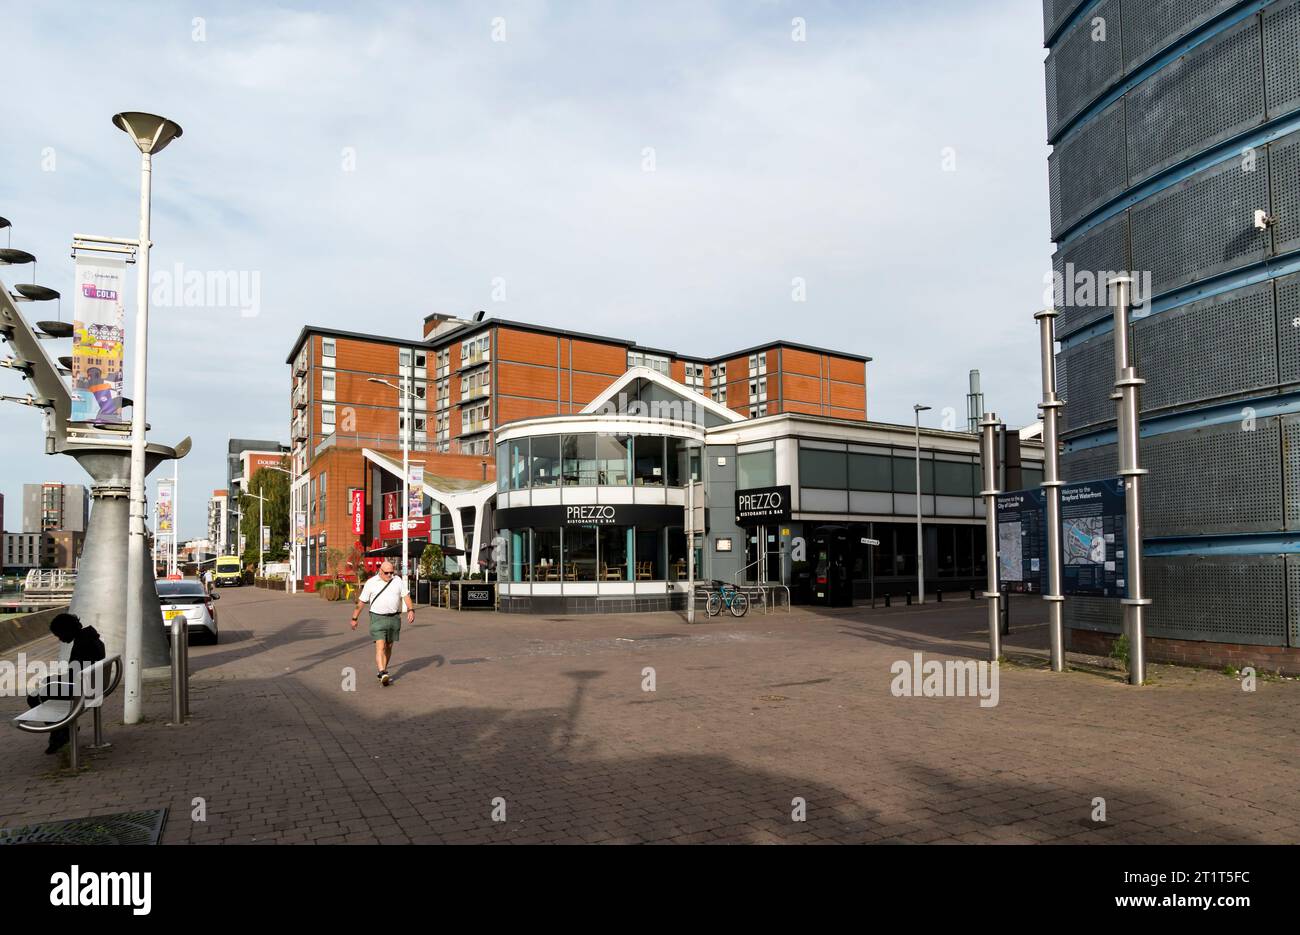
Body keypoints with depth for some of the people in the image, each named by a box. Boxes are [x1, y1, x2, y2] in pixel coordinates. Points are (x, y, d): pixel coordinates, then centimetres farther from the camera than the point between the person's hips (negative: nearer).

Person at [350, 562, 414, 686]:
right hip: (378, 618, -3)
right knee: (380, 646, -14)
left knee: (388, 647, 12)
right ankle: (383, 674, -24)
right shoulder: (371, 583, -2)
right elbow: (361, 602, 3)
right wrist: (354, 618, 5)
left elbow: (406, 596, 0)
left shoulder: (398, 581, 5)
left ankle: (383, 671, 26)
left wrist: (411, 610, -15)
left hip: (394, 618, 3)